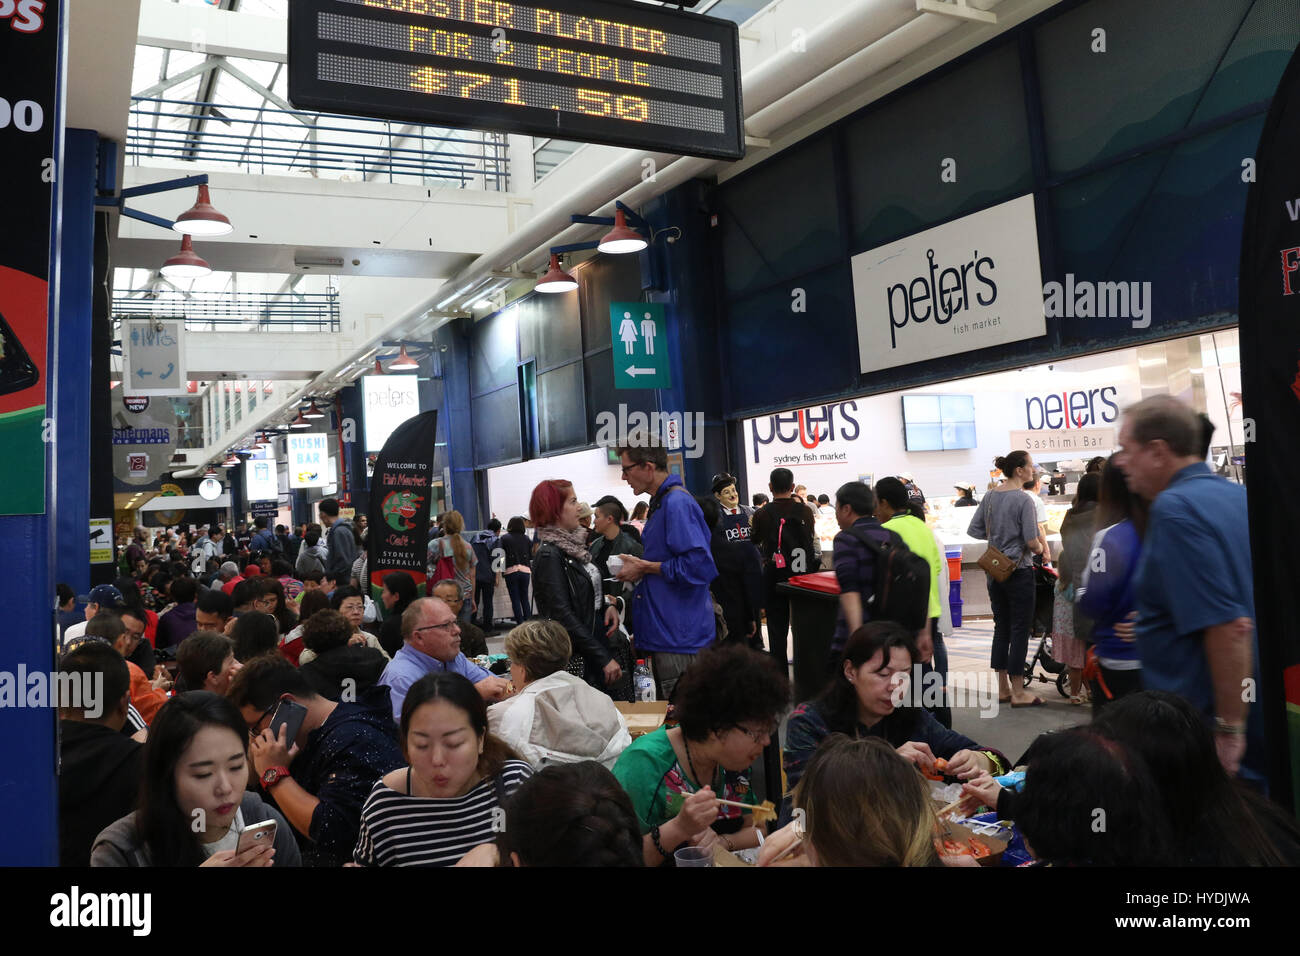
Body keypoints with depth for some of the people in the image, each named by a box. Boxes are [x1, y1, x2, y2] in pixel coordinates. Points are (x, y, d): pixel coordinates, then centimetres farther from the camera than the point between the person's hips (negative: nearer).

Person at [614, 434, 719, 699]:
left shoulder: (677, 503, -17)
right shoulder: (660, 503, 16)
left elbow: (698, 566, -25)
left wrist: (645, 567, -16)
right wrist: (639, 568, 11)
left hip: (681, 637, -10)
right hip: (665, 635, 10)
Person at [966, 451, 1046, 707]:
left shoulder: (990, 496, 6)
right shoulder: (1023, 499, -15)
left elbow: (974, 530, 10)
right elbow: (1031, 542, -17)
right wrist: (1039, 548, 4)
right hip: (1019, 571, -7)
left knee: (1001, 628, 12)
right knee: (1020, 630, 0)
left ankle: (1003, 689, 19)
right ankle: (1018, 693, 4)